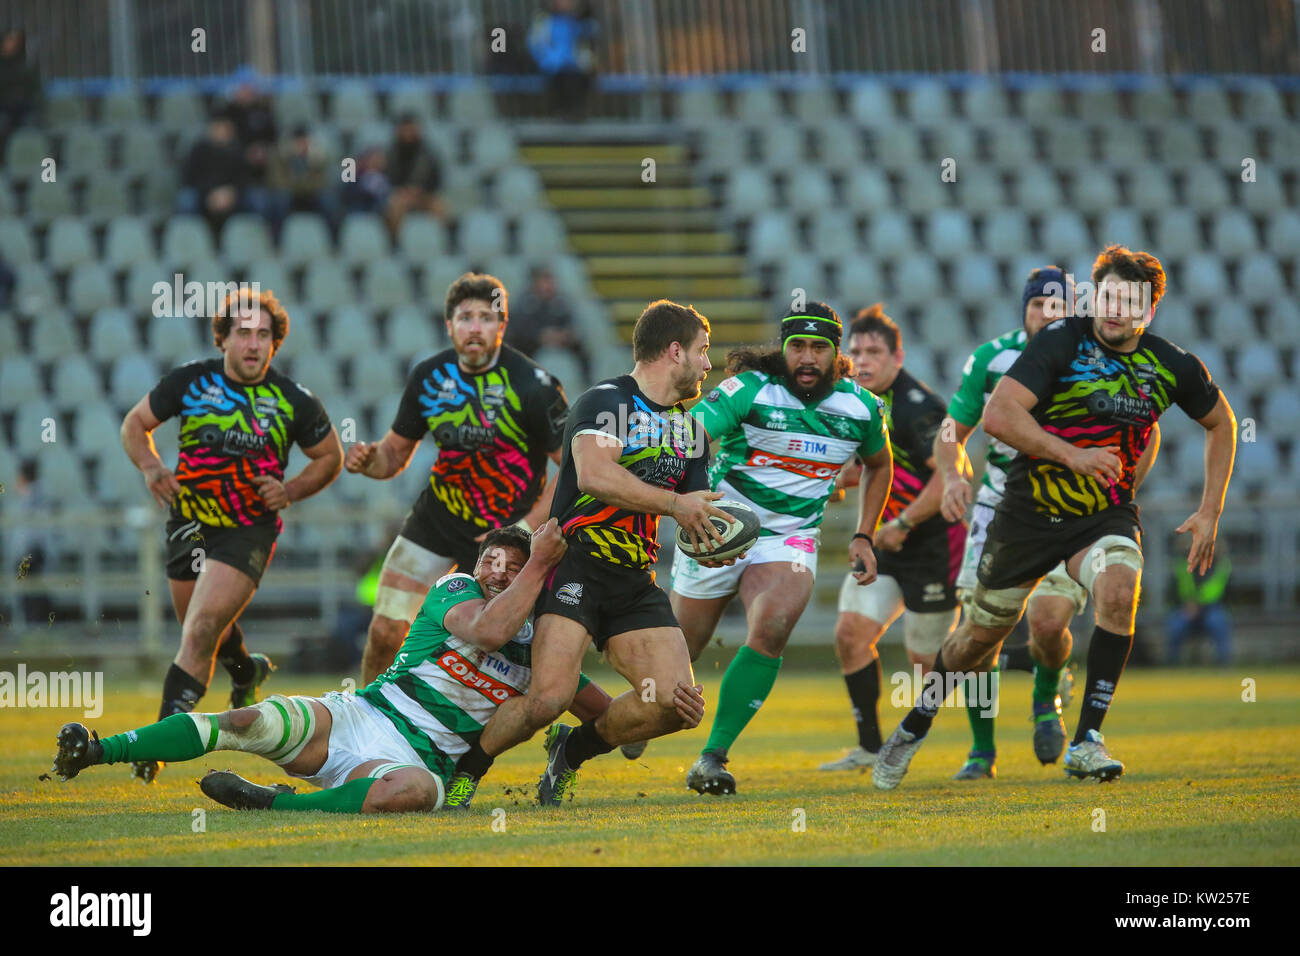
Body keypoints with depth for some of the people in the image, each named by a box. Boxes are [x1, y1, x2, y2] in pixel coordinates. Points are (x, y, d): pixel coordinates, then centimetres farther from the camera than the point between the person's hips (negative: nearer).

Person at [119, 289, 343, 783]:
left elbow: (330, 455, 6)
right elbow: (135, 424, 6)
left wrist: (292, 490, -11)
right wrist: (151, 467, -13)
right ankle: (245, 670, 54)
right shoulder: (189, 381, -6)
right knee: (204, 629, 19)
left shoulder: (295, 401, -8)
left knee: (200, 632, -18)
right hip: (190, 522, 3)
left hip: (250, 531, -3)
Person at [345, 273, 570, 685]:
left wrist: (528, 528, -21)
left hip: (506, 527, -4)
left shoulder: (533, 385, -19)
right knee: (386, 631, -4)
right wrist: (368, 458, -15)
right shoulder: (429, 377, -4)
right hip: (437, 517, 4)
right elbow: (396, 452, 9)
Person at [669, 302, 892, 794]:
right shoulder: (750, 389, -15)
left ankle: (713, 757, -20)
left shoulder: (861, 407, -1)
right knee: (680, 650, 7)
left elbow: (879, 465, 20)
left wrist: (863, 537, 12)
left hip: (791, 538, 2)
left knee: (771, 629, -26)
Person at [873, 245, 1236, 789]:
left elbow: (1221, 424, 13)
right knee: (981, 636, 11)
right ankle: (913, 729, 38)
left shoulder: (1172, 367, -6)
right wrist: (1073, 455, -30)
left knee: (1118, 589, -31)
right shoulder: (1060, 344, -16)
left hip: (1107, 514, 1)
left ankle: (1087, 743, -23)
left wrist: (1209, 513, 6)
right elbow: (998, 416, -24)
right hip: (1031, 513, -1)